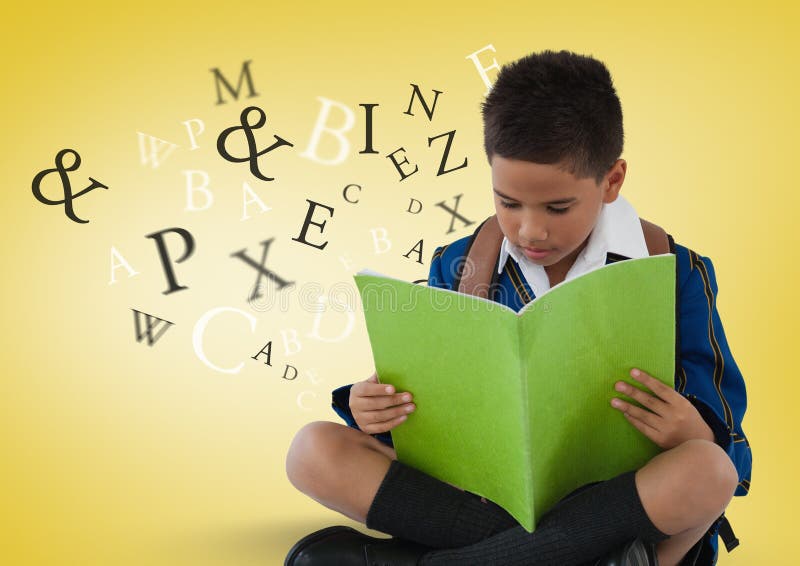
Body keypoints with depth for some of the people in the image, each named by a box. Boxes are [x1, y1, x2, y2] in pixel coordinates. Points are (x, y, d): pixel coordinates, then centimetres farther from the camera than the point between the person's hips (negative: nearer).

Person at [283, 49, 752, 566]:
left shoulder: (675, 276, -3)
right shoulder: (457, 267, 4)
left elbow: (727, 457, -1)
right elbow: (424, 407, 12)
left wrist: (695, 437, -25)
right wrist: (375, 410, -11)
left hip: (621, 500, -2)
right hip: (478, 494, 3)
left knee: (705, 471, -35)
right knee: (315, 451, -17)